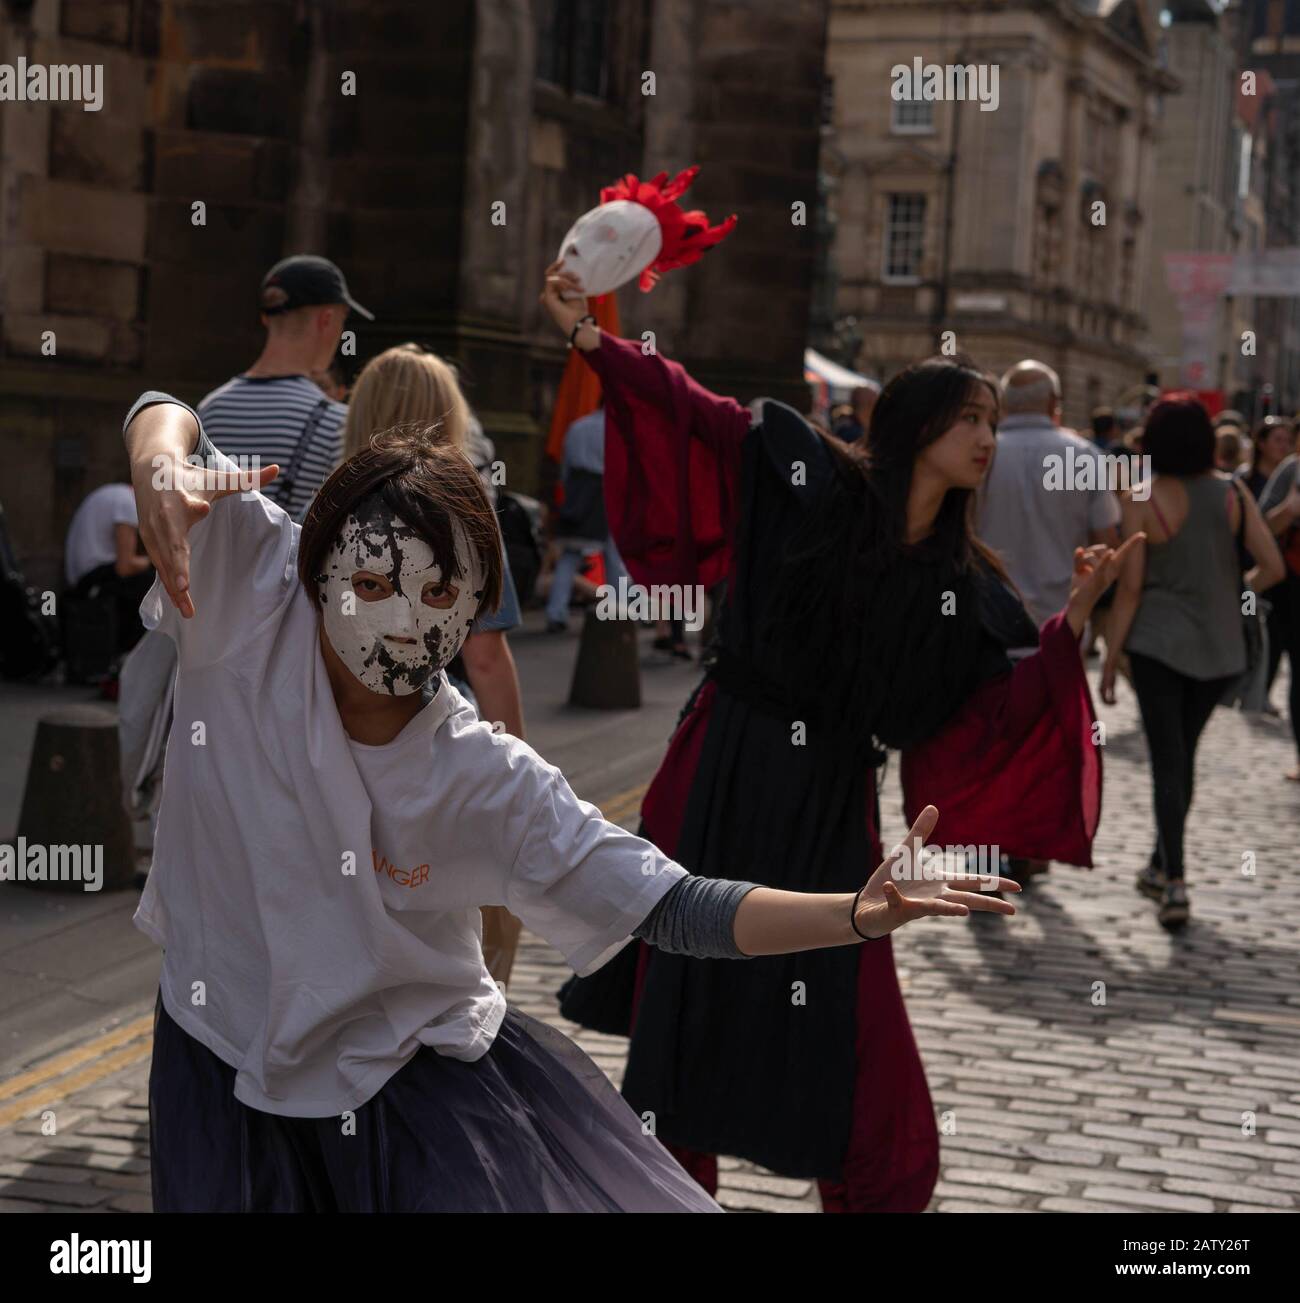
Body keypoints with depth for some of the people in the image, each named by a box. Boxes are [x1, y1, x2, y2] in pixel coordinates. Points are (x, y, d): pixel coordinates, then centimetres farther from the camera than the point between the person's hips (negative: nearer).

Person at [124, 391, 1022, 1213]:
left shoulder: (486, 781, -17)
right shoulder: (257, 599, -17)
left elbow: (673, 909, -17)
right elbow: (166, 414, -14)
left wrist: (858, 913, -33)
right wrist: (161, 477, -41)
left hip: (417, 1076, 0)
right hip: (227, 1077, 1)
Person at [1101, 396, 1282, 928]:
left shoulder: (1142, 499, -10)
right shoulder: (1232, 493, -1)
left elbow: (1130, 587, -10)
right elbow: (1272, 567, -4)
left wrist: (1110, 657, -3)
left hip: (1159, 642, -4)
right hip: (1218, 644, 4)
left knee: (1168, 759, 0)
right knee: (1184, 754, 19)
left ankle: (1175, 883, -10)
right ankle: (1161, 866, 31)